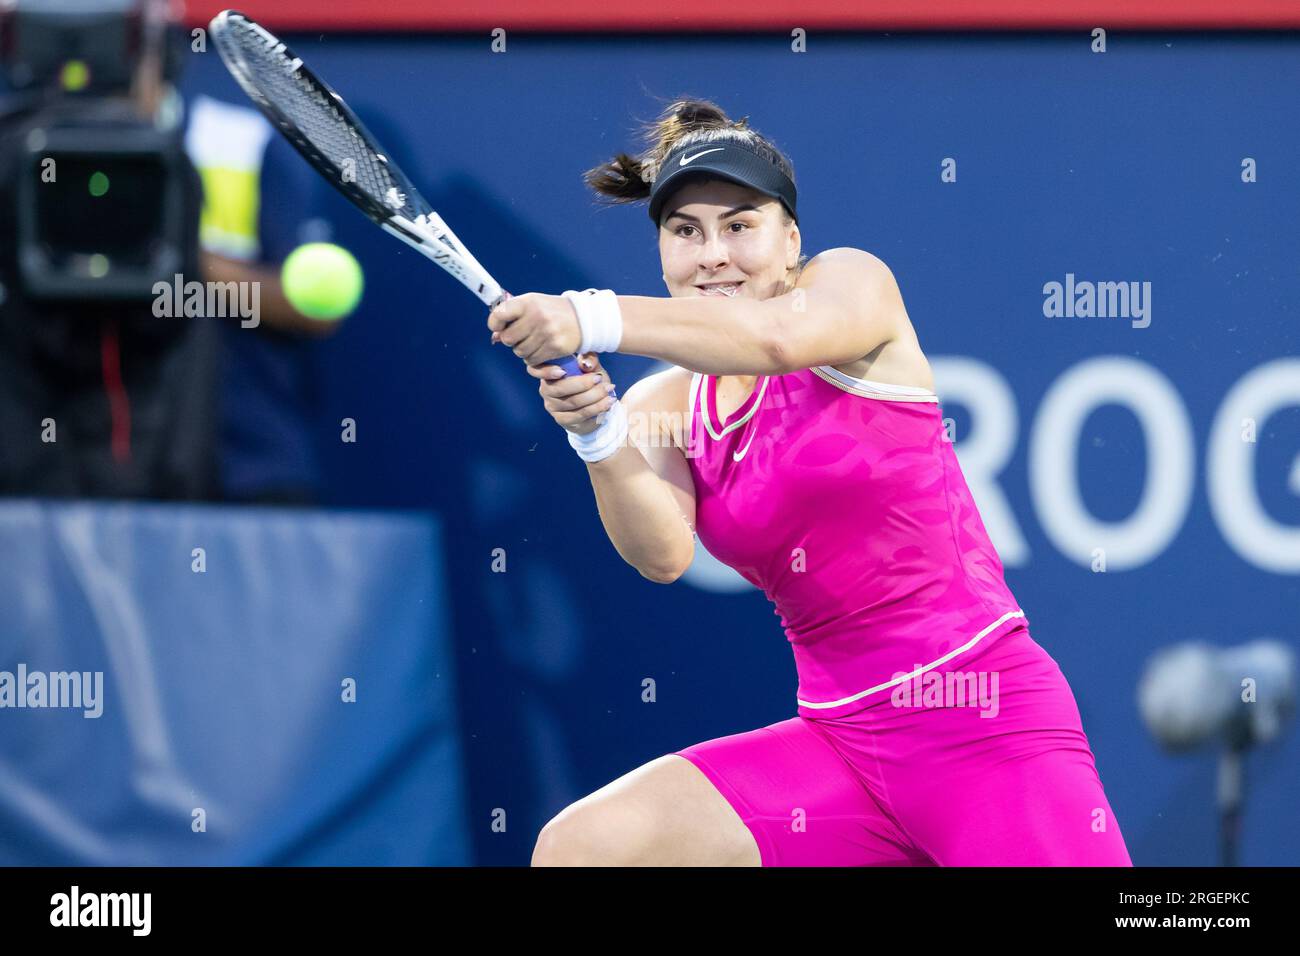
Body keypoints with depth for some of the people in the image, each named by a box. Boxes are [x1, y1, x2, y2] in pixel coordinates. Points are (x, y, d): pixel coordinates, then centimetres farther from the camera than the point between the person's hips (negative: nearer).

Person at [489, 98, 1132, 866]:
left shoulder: (854, 280, 0)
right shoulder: (666, 406, 10)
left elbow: (781, 336, -25)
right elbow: (663, 552, -11)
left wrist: (597, 319, -36)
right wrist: (601, 439, -30)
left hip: (986, 724, -4)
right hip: (843, 739, 4)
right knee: (574, 848, -10)